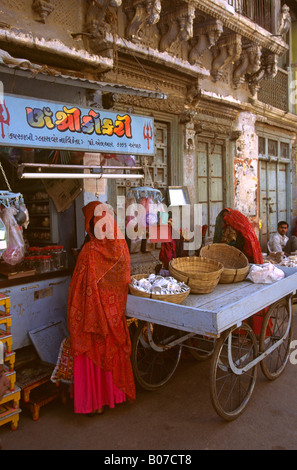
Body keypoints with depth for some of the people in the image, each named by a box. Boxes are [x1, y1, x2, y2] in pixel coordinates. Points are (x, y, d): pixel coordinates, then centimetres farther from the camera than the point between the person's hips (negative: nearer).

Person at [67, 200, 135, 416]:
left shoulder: (90, 251, -23)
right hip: (115, 313, 6)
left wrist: (75, 318, -9)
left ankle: (95, 402, 23)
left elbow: (82, 288, -19)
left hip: (93, 313, -6)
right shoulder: (120, 246, -5)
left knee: (93, 356, 10)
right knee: (114, 351, 20)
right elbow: (124, 279, 4)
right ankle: (117, 392, 36)